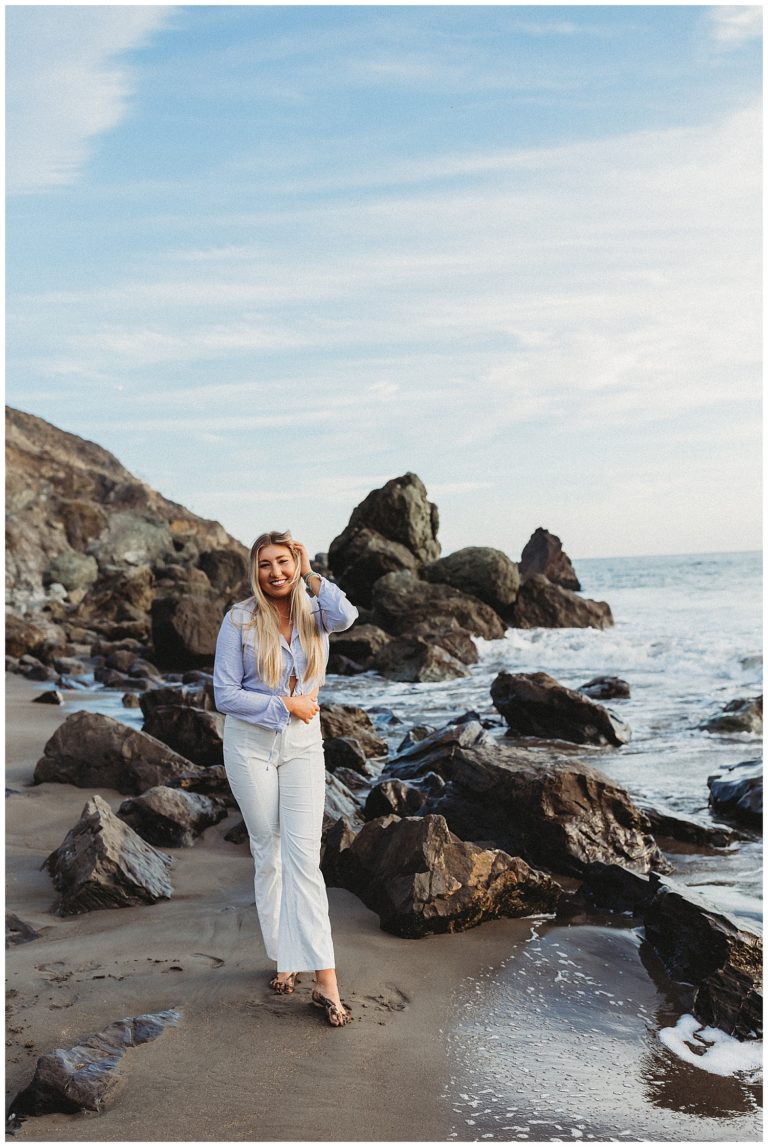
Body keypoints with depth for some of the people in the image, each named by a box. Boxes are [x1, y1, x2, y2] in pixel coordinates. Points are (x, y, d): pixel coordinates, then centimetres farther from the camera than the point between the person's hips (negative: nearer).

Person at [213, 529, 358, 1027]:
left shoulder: (315, 611, 0)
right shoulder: (240, 620, -6)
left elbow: (345, 616, -26)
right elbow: (226, 694, -7)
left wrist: (311, 576, -15)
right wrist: (285, 705, -11)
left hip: (304, 744, 1)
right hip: (251, 743, -1)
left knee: (305, 857, -7)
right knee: (268, 855, 9)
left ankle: (325, 981, -9)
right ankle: (284, 959, 23)